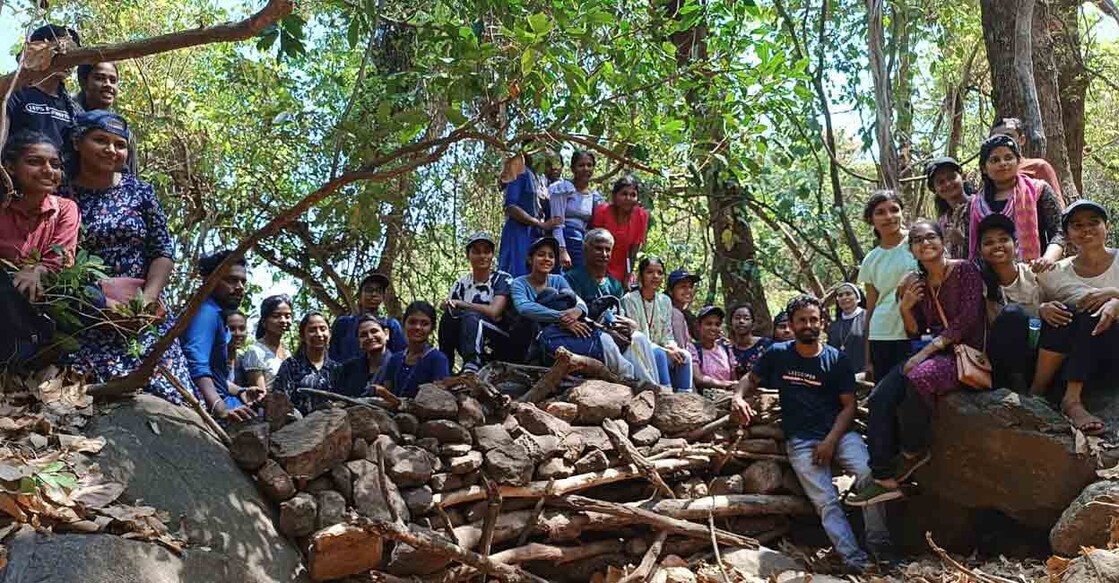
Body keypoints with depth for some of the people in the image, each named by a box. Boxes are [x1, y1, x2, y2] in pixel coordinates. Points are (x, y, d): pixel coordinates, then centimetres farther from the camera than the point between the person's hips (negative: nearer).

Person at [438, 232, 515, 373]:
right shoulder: (462, 283, 11)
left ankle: (470, 369, -50)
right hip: (470, 346, 4)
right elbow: (445, 306, 1)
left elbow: (494, 312, -18)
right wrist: (448, 305, -22)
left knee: (470, 316, -30)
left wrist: (461, 304, -11)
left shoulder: (502, 279, -3)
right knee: (450, 313, -20)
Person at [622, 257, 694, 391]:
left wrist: (674, 348, -15)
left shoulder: (665, 301, 9)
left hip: (658, 350, 5)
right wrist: (666, 350, -21)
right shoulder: (629, 300, -9)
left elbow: (667, 336, 10)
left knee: (685, 356, -21)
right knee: (658, 353, -34)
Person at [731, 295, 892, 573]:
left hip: (839, 433, 0)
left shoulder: (837, 360, 5)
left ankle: (879, 546, -13)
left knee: (869, 473, -27)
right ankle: (856, 561, -18)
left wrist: (831, 441, -10)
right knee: (826, 502, -17)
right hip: (801, 441, 0)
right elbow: (751, 379, 19)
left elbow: (849, 406, 3)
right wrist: (738, 398, -3)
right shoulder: (778, 354, 7)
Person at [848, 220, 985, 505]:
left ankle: (914, 452, -13)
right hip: (933, 351, 6)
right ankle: (884, 478, -18)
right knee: (880, 396, -17)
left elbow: (967, 319, -15)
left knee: (918, 378, -37)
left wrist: (928, 351, -19)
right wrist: (905, 308, -6)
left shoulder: (965, 270, -5)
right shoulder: (918, 282, 13)